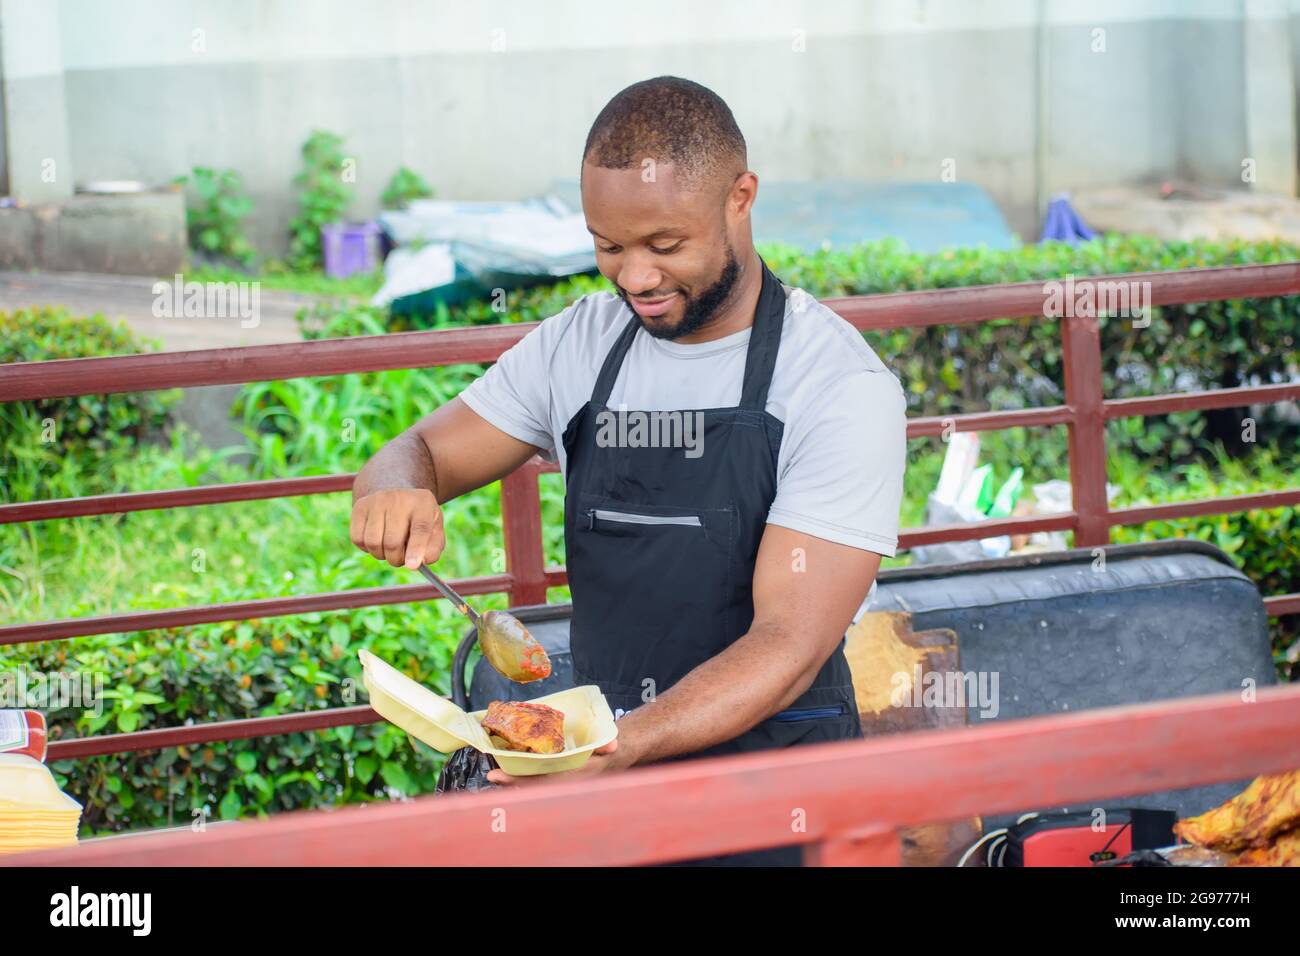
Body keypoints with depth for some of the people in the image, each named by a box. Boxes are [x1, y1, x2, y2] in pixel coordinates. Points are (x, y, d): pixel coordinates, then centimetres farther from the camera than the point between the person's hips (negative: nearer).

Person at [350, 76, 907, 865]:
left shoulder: (843, 386, -9)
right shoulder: (582, 343, 8)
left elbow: (789, 645, -16)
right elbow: (418, 454, 15)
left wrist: (625, 744, -32)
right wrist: (397, 496, -11)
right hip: (611, 754, 5)